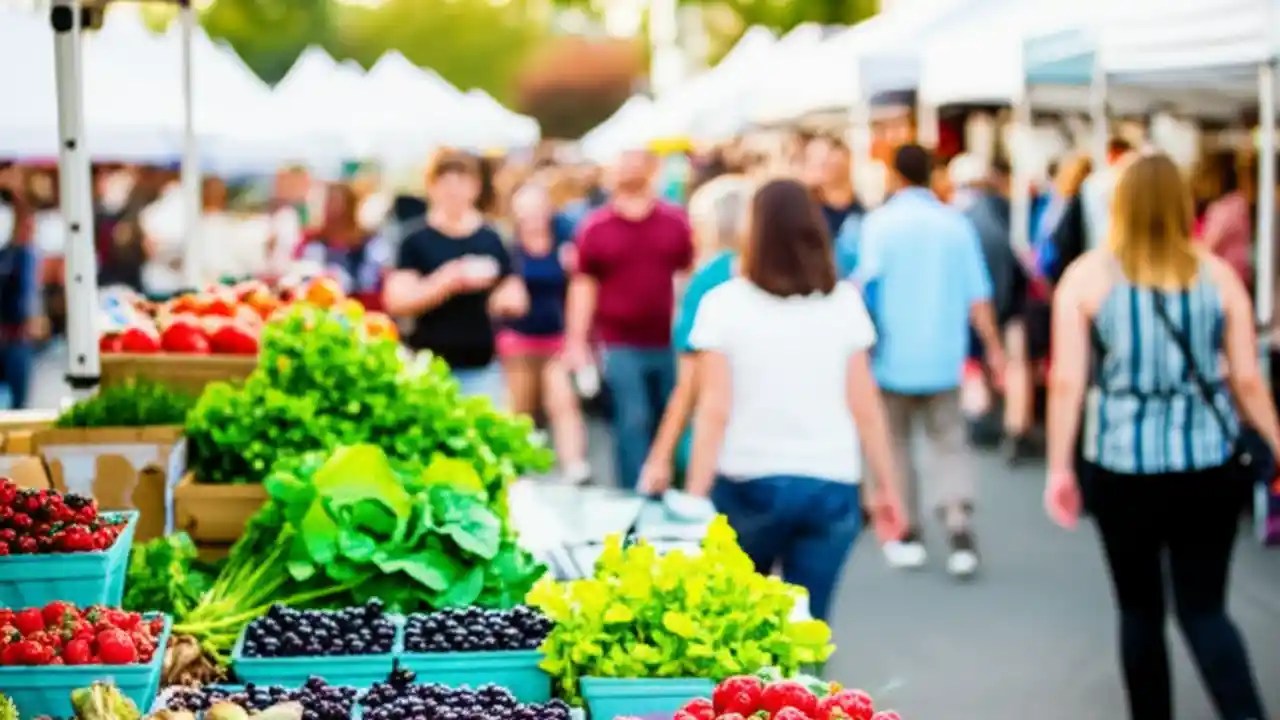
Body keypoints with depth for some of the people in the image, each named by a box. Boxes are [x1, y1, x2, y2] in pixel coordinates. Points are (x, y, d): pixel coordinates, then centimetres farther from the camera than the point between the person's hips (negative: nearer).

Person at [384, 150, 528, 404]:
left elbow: (517, 300, 13)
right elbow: (397, 301, -11)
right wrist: (451, 279, -20)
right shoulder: (417, 242, -2)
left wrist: (503, 299, -11)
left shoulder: (490, 241, 8)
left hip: (481, 365, 3)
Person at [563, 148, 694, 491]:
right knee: (633, 421, -5)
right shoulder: (595, 226, -1)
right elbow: (583, 284, 2)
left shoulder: (675, 220, 2)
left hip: (670, 343, 2)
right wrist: (576, 343, -3)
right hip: (621, 346, -2)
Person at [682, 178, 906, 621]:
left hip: (748, 483, -1)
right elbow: (865, 407, 3)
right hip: (831, 486, 1)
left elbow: (714, 411, -9)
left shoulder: (725, 303, -4)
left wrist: (695, 496, -7)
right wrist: (888, 486, 12)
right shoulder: (844, 302, 3)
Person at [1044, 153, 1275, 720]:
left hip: (1122, 467, -1)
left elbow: (1067, 383, -6)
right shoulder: (1217, 275, 1)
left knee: (1140, 608, 14)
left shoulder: (1087, 276, -3)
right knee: (1204, 609, 8)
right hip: (1208, 466, 1)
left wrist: (1059, 467, 2)